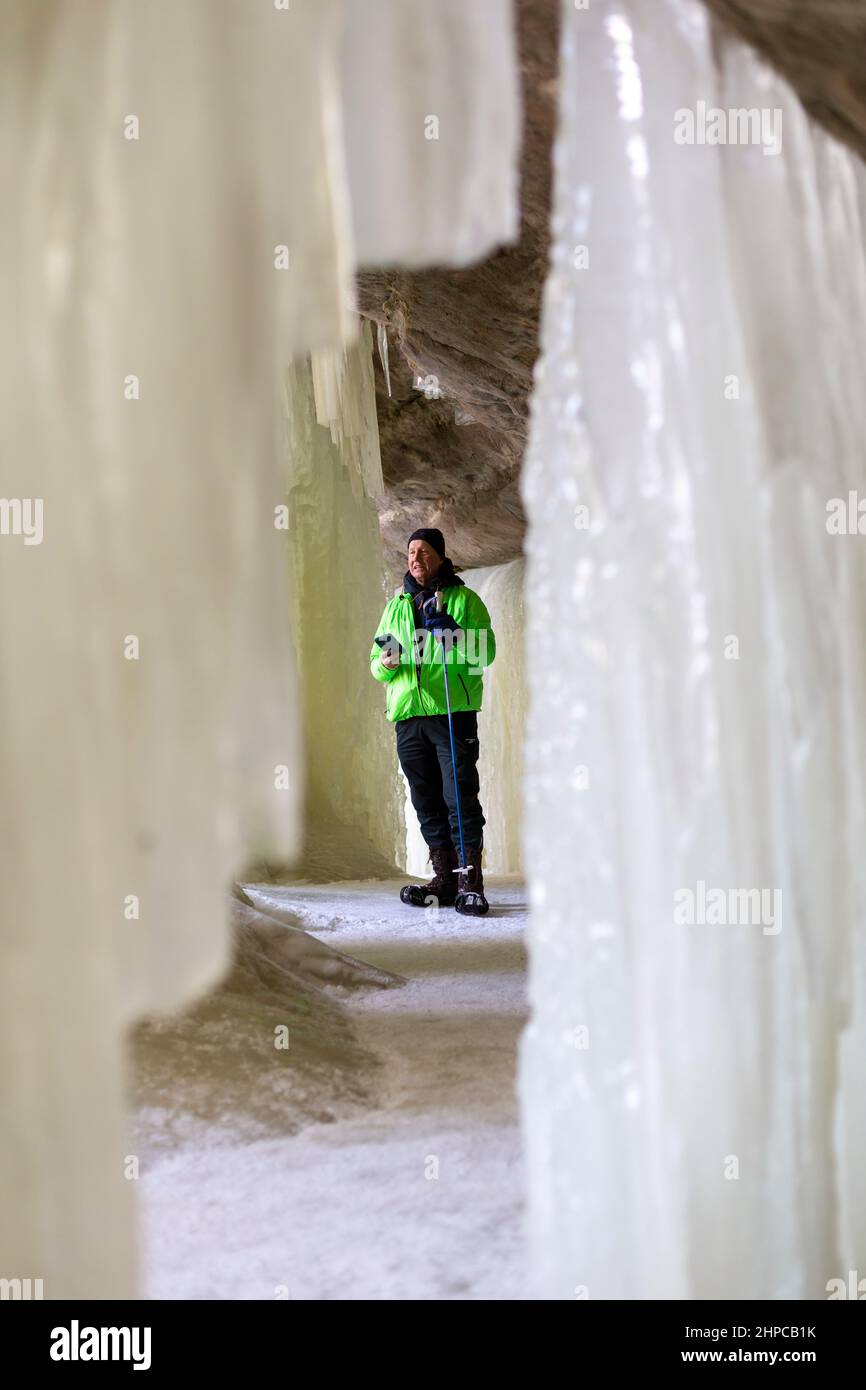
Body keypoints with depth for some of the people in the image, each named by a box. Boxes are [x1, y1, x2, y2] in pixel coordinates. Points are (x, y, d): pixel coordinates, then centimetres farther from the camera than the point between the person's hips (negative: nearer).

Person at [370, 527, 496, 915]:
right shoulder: (397, 605, 19)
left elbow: (486, 651, -5)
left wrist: (449, 630, -19)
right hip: (408, 715, 5)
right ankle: (445, 879, 13)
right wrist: (386, 662, -5)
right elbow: (377, 665, 18)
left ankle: (470, 882, -8)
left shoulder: (464, 600, 6)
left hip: (455, 712, -5)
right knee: (427, 802, 7)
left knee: (460, 797, -9)